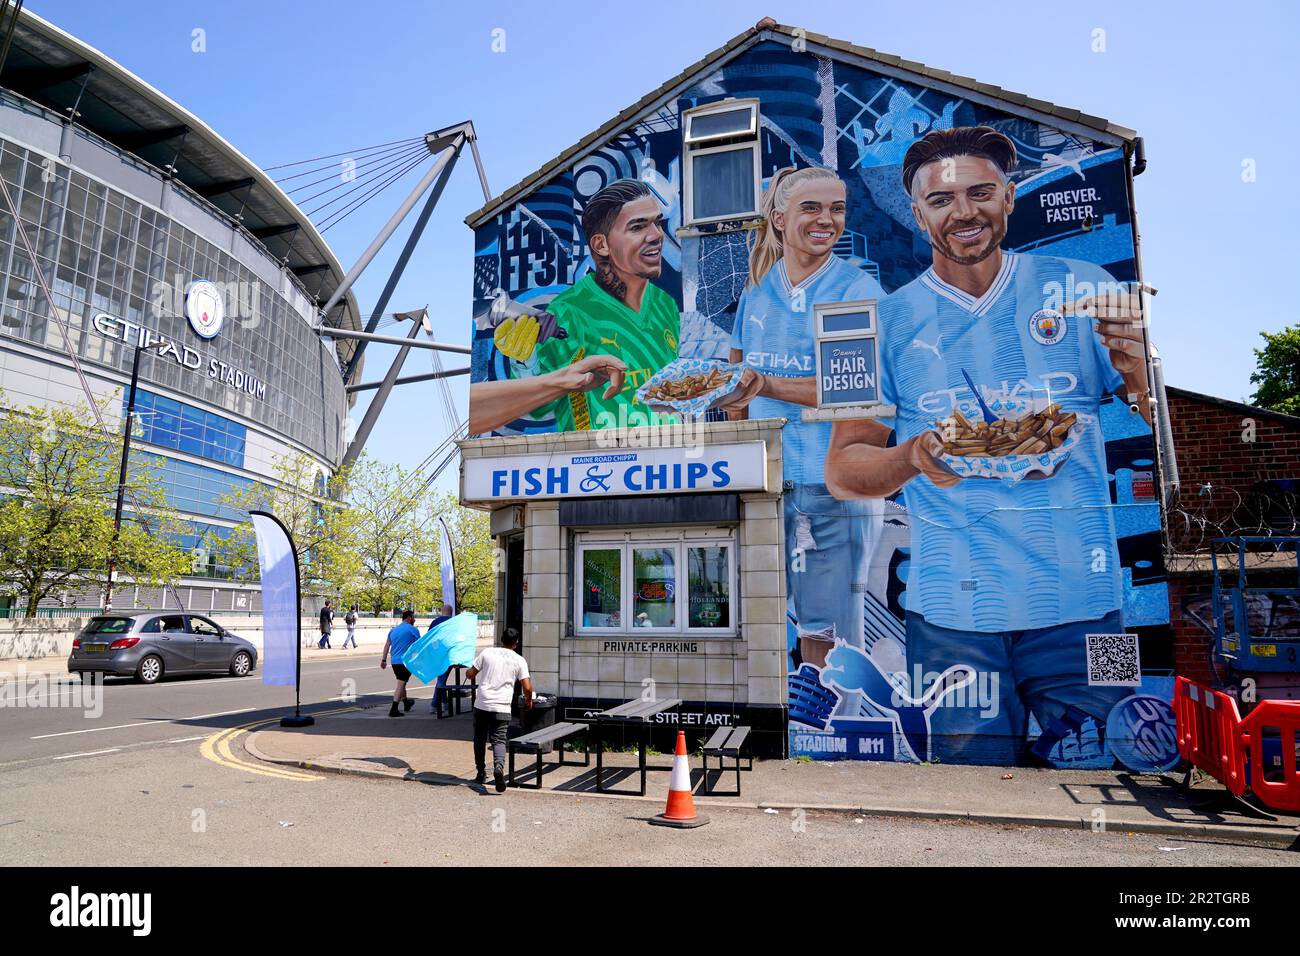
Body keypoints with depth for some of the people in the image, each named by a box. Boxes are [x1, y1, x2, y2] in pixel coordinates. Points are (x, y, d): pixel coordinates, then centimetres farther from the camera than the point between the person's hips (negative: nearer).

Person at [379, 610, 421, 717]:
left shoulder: (393, 629, 15)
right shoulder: (413, 629, -5)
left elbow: (387, 645, 15)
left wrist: (384, 660, 17)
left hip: (394, 661, 7)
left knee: (402, 682, 23)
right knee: (401, 684, -8)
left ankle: (406, 702, 39)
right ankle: (393, 710, -13)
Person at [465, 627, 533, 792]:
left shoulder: (487, 652, 3)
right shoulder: (519, 661, 2)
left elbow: (470, 674, 4)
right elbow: (527, 687, -4)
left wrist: (477, 670, 27)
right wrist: (528, 701, 15)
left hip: (481, 705, 1)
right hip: (502, 708, -1)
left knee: (480, 739, 17)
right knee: (499, 740, 0)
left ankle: (481, 773, 24)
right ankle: (499, 766, -27)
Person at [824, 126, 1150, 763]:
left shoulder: (1081, 290, 5)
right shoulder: (889, 323, 4)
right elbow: (841, 470, 1)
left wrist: (1137, 370, -13)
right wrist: (913, 460, -19)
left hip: (1080, 601, 1)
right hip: (953, 614, 0)